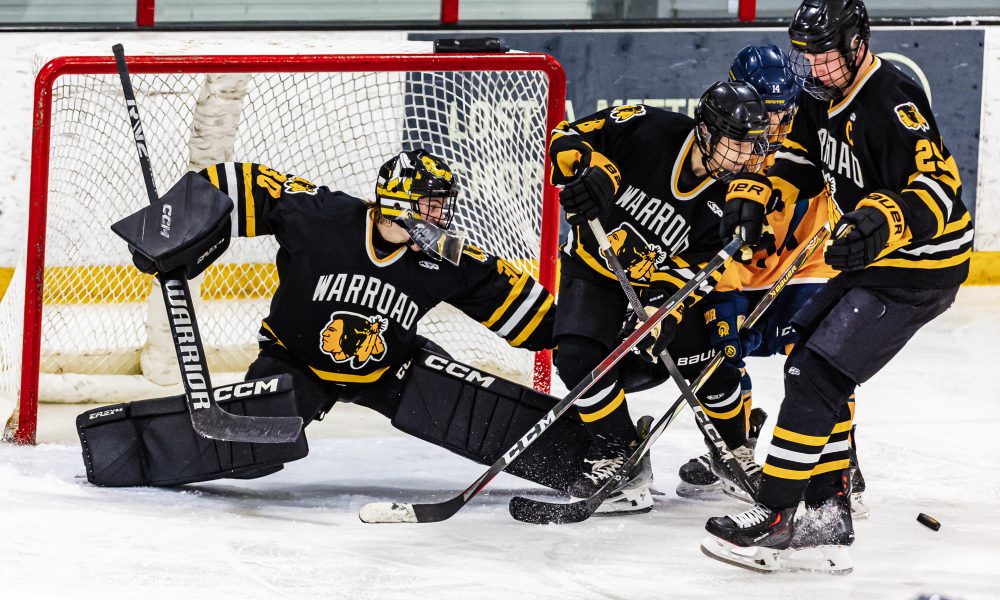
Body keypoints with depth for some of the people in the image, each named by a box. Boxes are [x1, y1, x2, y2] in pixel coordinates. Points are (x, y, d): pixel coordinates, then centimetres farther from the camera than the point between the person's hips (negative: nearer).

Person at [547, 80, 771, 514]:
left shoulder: (727, 197, -16)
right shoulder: (648, 131, -25)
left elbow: (695, 266, -17)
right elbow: (568, 138, -19)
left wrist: (664, 307, -33)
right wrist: (588, 171, -39)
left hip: (660, 277, 2)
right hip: (594, 265, -2)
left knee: (705, 363, -4)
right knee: (579, 357, -23)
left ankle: (735, 453, 22)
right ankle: (619, 454, -7)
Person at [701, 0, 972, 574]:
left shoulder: (893, 102, -25)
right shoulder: (825, 96, 4)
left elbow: (940, 187, -29)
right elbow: (798, 160, 17)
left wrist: (883, 223, -44)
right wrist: (753, 198, 0)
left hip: (921, 268, -11)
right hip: (872, 261, 11)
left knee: (817, 373, -13)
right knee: (809, 353, 14)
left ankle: (775, 519, -8)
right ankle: (828, 515, 15)